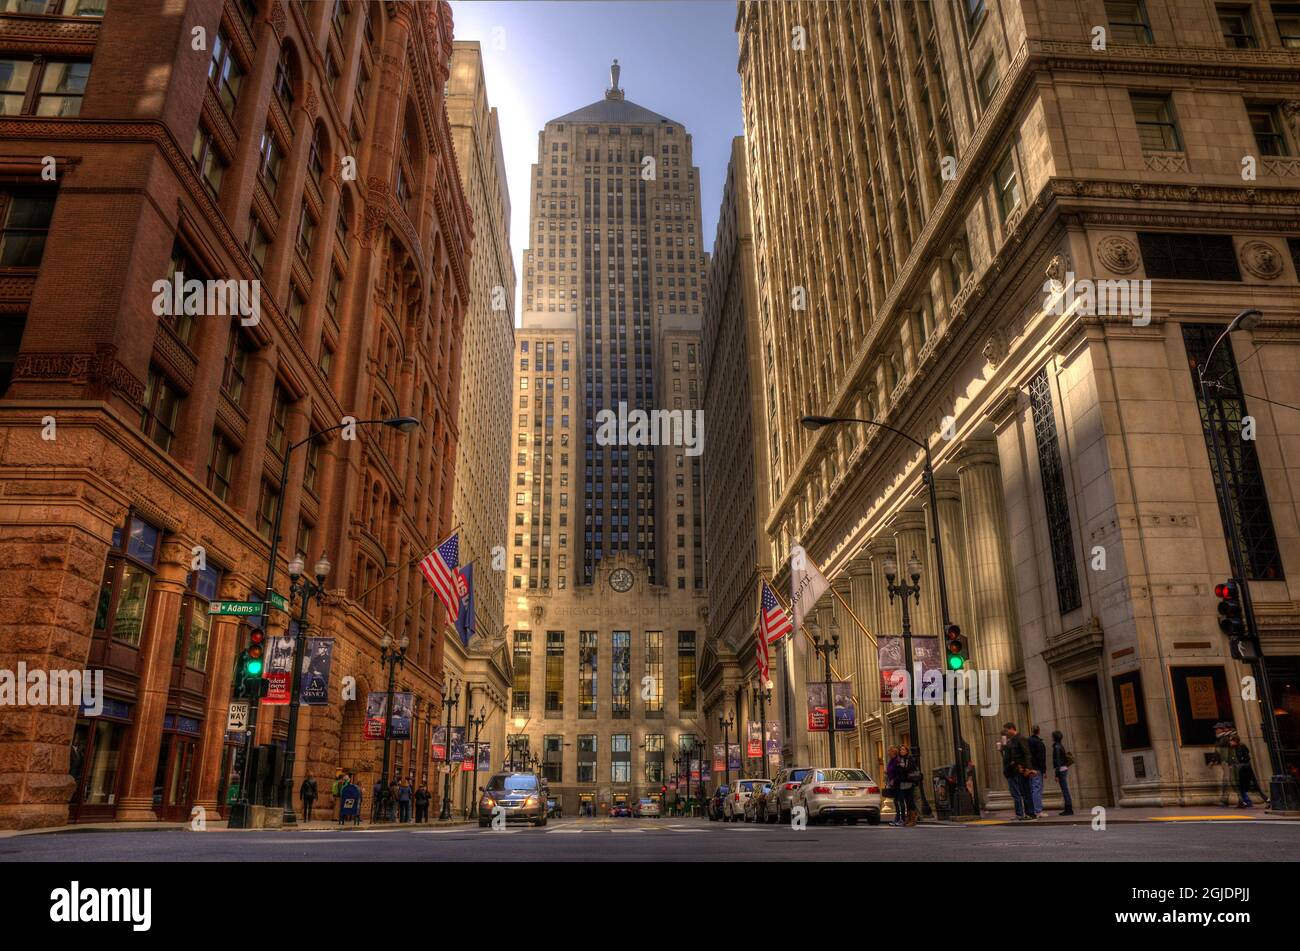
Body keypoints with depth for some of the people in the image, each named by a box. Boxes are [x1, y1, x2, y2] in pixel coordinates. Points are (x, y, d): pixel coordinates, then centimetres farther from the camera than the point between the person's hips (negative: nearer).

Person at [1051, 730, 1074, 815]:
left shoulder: (1057, 747, -14)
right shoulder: (1060, 746, 15)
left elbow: (1057, 761, -17)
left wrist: (1056, 775, -16)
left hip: (1061, 770, -10)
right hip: (1064, 769, 10)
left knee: (1065, 790, -7)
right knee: (1065, 790, 11)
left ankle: (1069, 809, -6)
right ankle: (1067, 809, 14)